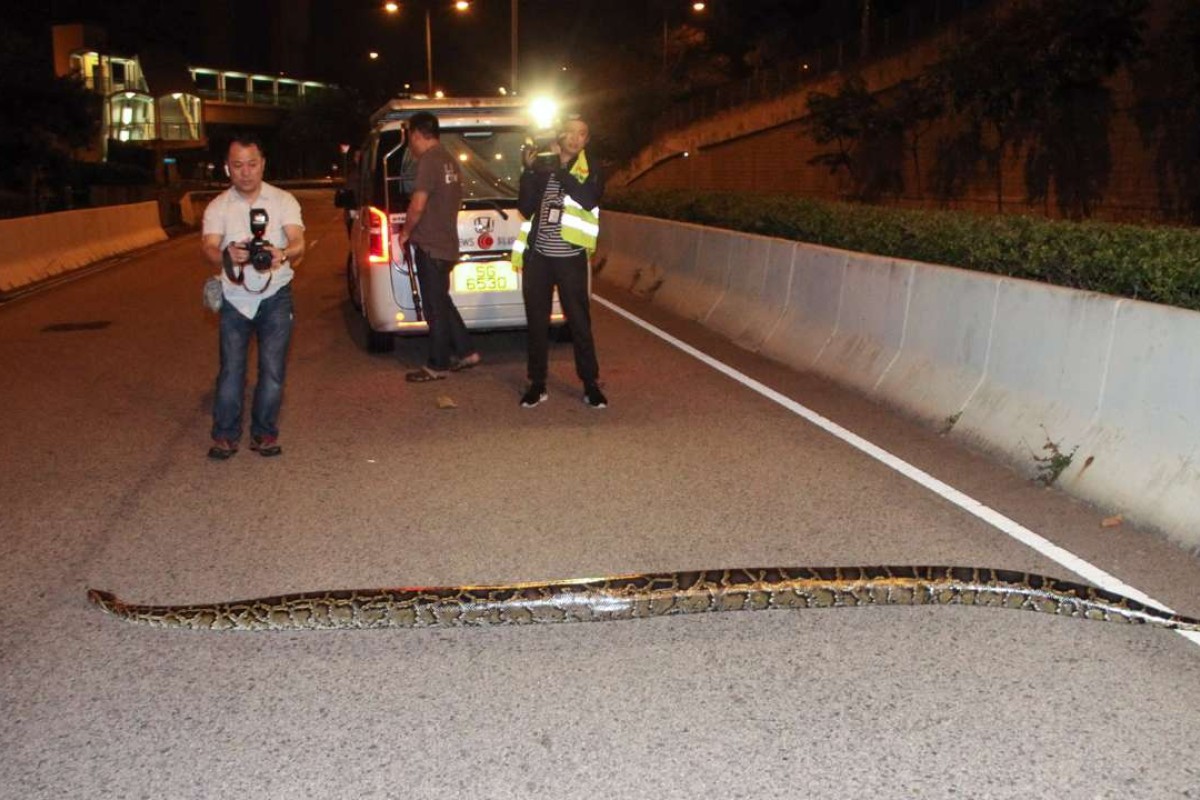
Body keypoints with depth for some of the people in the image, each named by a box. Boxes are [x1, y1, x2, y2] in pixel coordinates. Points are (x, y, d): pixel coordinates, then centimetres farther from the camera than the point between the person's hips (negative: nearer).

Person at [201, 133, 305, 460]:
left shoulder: (283, 201, -1)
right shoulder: (218, 207, 1)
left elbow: (298, 243, -15)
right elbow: (209, 247, -14)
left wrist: (282, 254, -39)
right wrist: (227, 255, -39)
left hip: (275, 296, 0)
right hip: (234, 297, 0)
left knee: (273, 369, -1)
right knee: (231, 369, 0)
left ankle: (265, 433, 13)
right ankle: (225, 435, 11)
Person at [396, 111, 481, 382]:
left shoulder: (429, 160, -16)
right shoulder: (450, 161, 13)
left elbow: (418, 205, -21)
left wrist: (405, 233, -5)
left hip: (430, 246, -9)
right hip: (447, 244, 9)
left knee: (435, 307, -1)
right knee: (441, 302, 19)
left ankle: (437, 365, 8)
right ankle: (465, 352, 21)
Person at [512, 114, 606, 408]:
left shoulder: (590, 171, 3)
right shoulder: (542, 169, 8)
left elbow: (589, 199, -18)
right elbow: (525, 209, 0)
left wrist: (559, 169, -14)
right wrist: (529, 170, -9)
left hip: (571, 259, -2)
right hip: (538, 257, 2)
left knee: (580, 322, 1)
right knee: (537, 322, 7)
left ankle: (591, 385, 11)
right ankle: (537, 384, 17)